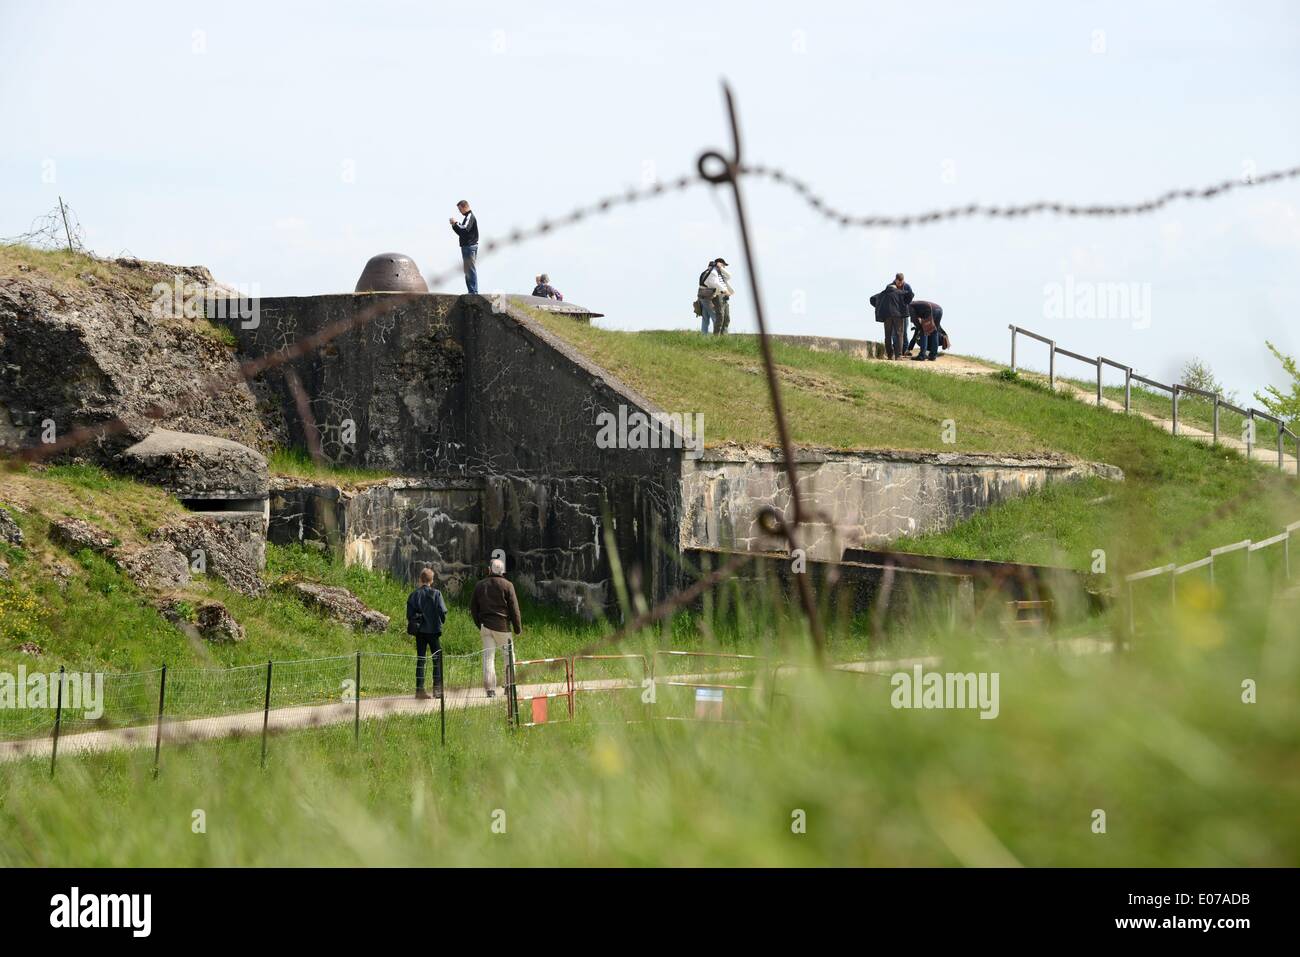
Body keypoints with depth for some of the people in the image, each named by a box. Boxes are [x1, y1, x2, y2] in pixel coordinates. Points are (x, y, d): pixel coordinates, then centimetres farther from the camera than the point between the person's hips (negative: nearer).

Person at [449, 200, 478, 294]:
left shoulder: (470, 217, -11)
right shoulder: (468, 217, 20)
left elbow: (465, 229, -26)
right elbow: (462, 232, 22)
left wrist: (455, 223, -14)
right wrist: (455, 225, 8)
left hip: (470, 246, -11)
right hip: (466, 246, 11)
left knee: (471, 269, -10)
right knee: (468, 270, 12)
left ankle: (473, 291, -11)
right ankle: (471, 291, 15)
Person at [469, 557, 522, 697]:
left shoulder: (480, 585, 8)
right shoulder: (507, 585, -4)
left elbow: (473, 608, 12)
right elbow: (514, 608, -4)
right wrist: (518, 627, 3)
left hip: (485, 626, 3)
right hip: (502, 626, -3)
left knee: (488, 657, 3)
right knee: (509, 654, 9)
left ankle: (489, 688, -2)